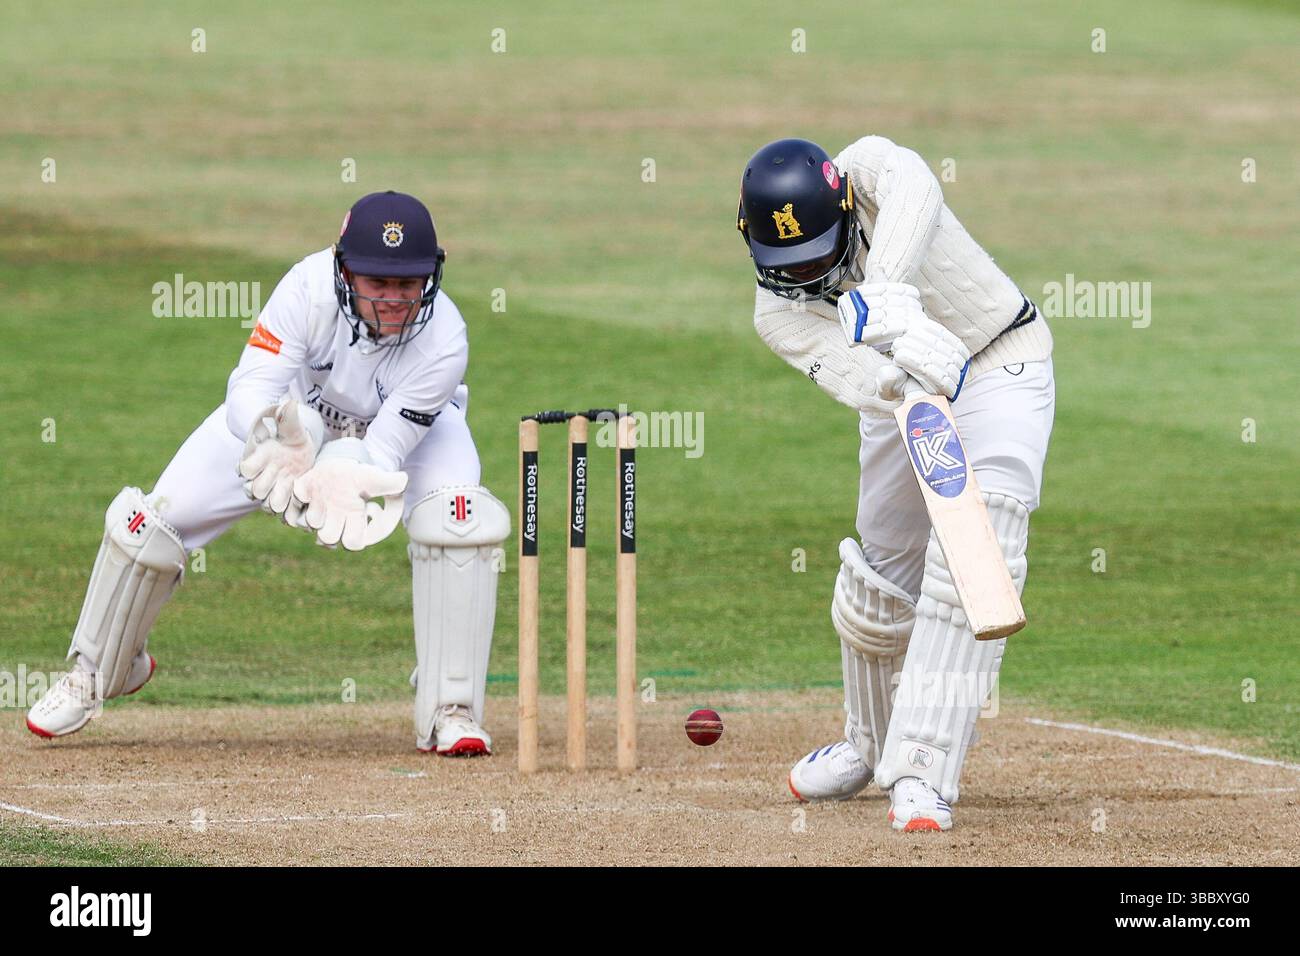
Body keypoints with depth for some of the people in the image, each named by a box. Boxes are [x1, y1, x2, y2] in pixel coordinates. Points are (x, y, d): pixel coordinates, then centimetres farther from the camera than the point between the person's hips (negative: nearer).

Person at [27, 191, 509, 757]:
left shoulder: (443, 343, -38)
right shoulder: (311, 285, -38)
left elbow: (383, 455, -37)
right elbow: (250, 388, -40)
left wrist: (345, 479, -60)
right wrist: (278, 444, -62)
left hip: (404, 424, -1)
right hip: (296, 409, 1)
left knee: (459, 517, -31)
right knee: (152, 518, -7)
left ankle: (450, 712, -18)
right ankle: (96, 672, 22)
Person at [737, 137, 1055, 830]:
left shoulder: (867, 170, -25)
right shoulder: (778, 315, -17)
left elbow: (911, 188, -50)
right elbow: (856, 379, -36)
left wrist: (887, 295, -66)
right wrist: (895, 375, -60)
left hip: (1001, 372, -4)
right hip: (906, 402, 5)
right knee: (880, 582, 11)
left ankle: (922, 774, -24)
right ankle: (870, 745, 39)